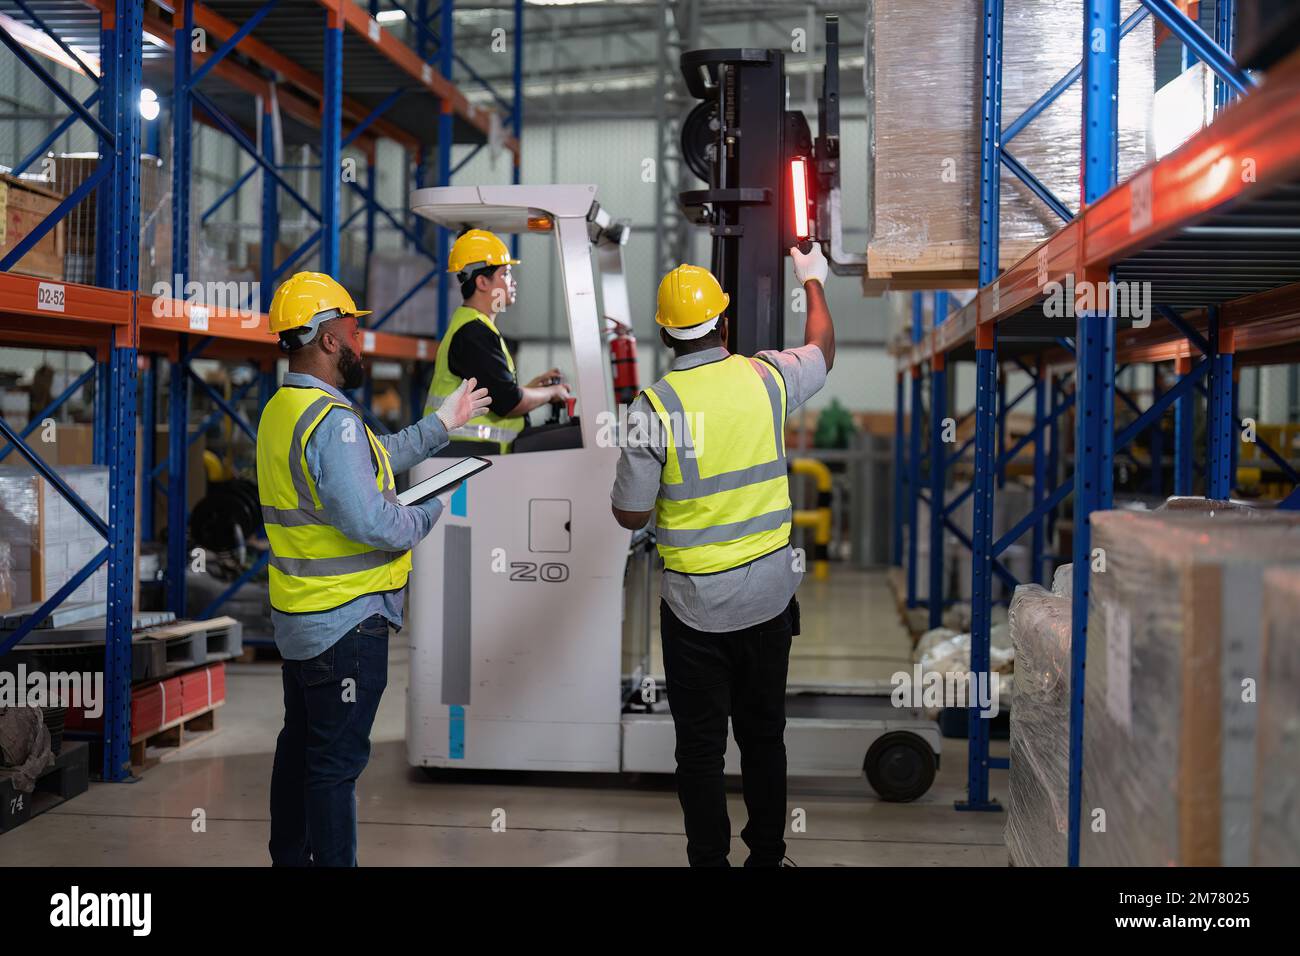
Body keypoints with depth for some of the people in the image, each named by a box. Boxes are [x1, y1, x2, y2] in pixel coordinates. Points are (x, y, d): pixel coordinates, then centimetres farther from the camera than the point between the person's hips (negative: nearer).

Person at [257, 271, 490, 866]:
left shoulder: (282, 410, 10)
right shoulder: (331, 419, -23)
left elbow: (372, 460, 17)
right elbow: (368, 521, -28)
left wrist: (443, 422, 21)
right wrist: (428, 516, -10)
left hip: (298, 615, 10)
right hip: (345, 622, -10)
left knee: (300, 744, 20)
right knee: (337, 760, -2)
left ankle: (290, 856, 31)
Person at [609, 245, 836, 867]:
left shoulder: (654, 406, -16)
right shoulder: (767, 378, -6)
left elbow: (631, 515, -10)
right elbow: (823, 352, 18)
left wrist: (622, 483, 12)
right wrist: (813, 281, 34)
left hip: (697, 606, -4)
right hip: (771, 594, 4)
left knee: (701, 746, 8)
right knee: (764, 733, 18)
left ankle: (710, 859, 17)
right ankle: (767, 852, 30)